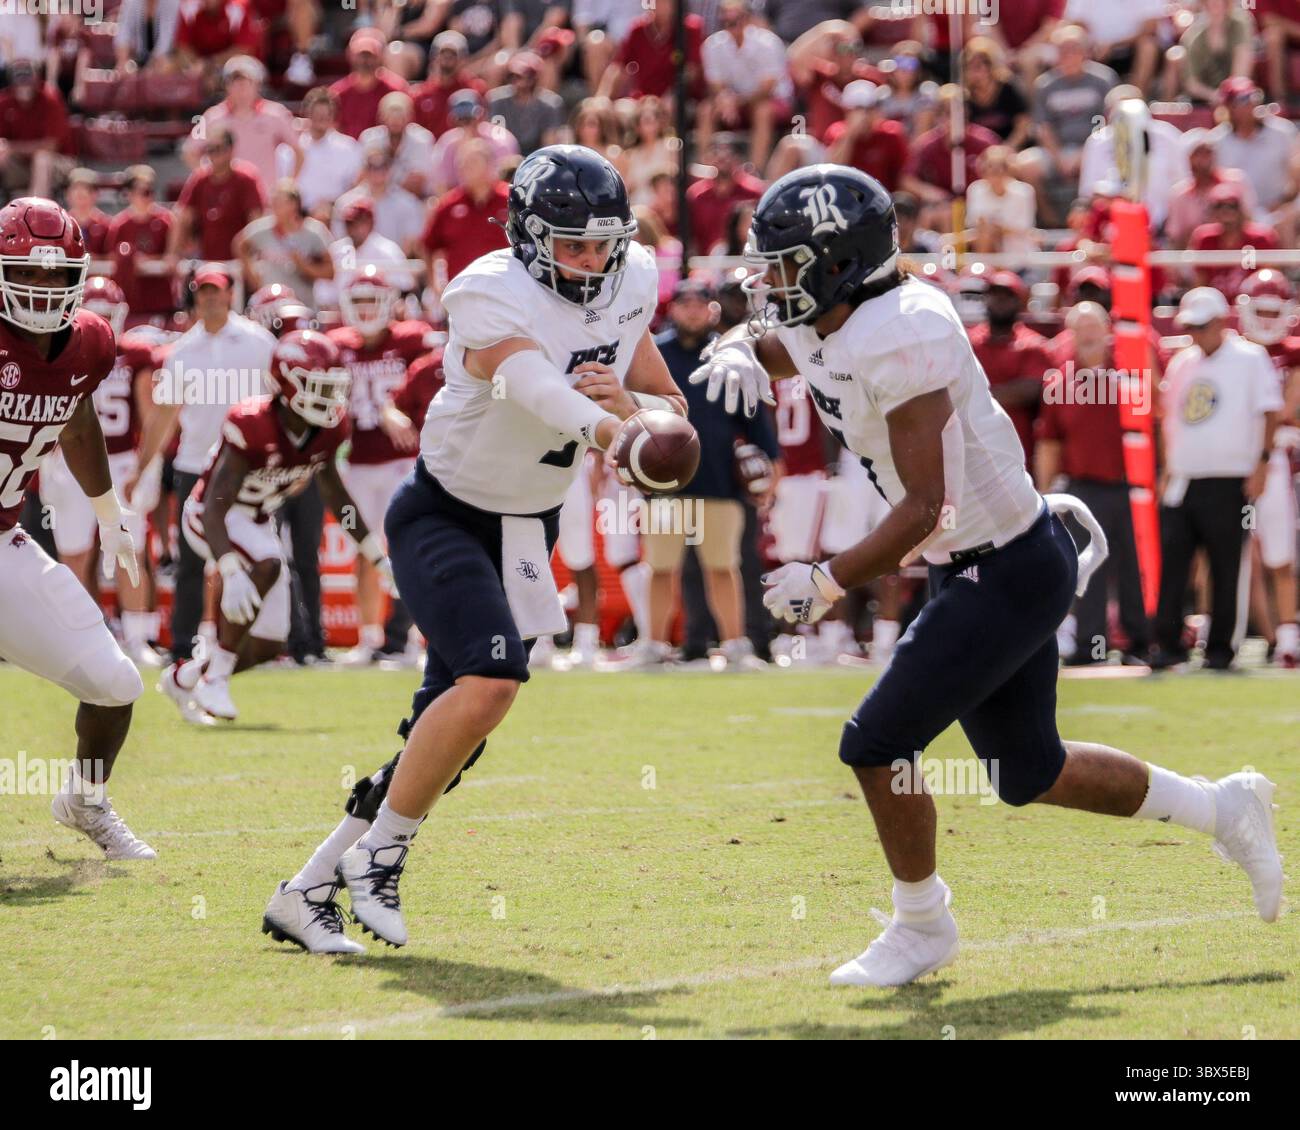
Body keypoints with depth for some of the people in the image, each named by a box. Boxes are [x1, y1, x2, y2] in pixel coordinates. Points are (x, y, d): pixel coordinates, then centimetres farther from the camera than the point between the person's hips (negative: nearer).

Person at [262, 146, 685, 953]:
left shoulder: (627, 289, -3)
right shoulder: (492, 297, -24)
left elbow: (674, 415, 4)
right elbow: (539, 392, -44)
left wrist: (629, 400, -20)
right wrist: (622, 434, -62)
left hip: (528, 532, 6)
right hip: (442, 516, -6)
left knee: (450, 735, 2)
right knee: (494, 675, -28)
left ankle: (310, 893, 13)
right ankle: (381, 854, -10)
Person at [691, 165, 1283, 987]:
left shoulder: (901, 339, -25)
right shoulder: (824, 333, 2)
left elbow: (925, 509, -27)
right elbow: (756, 344, 25)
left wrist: (827, 583, -18)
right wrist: (736, 358, 0)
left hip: (1012, 574, -10)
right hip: (976, 571, 10)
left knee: (877, 746, -8)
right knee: (1030, 773, 18)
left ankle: (923, 927, 12)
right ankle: (1224, 810, 33)